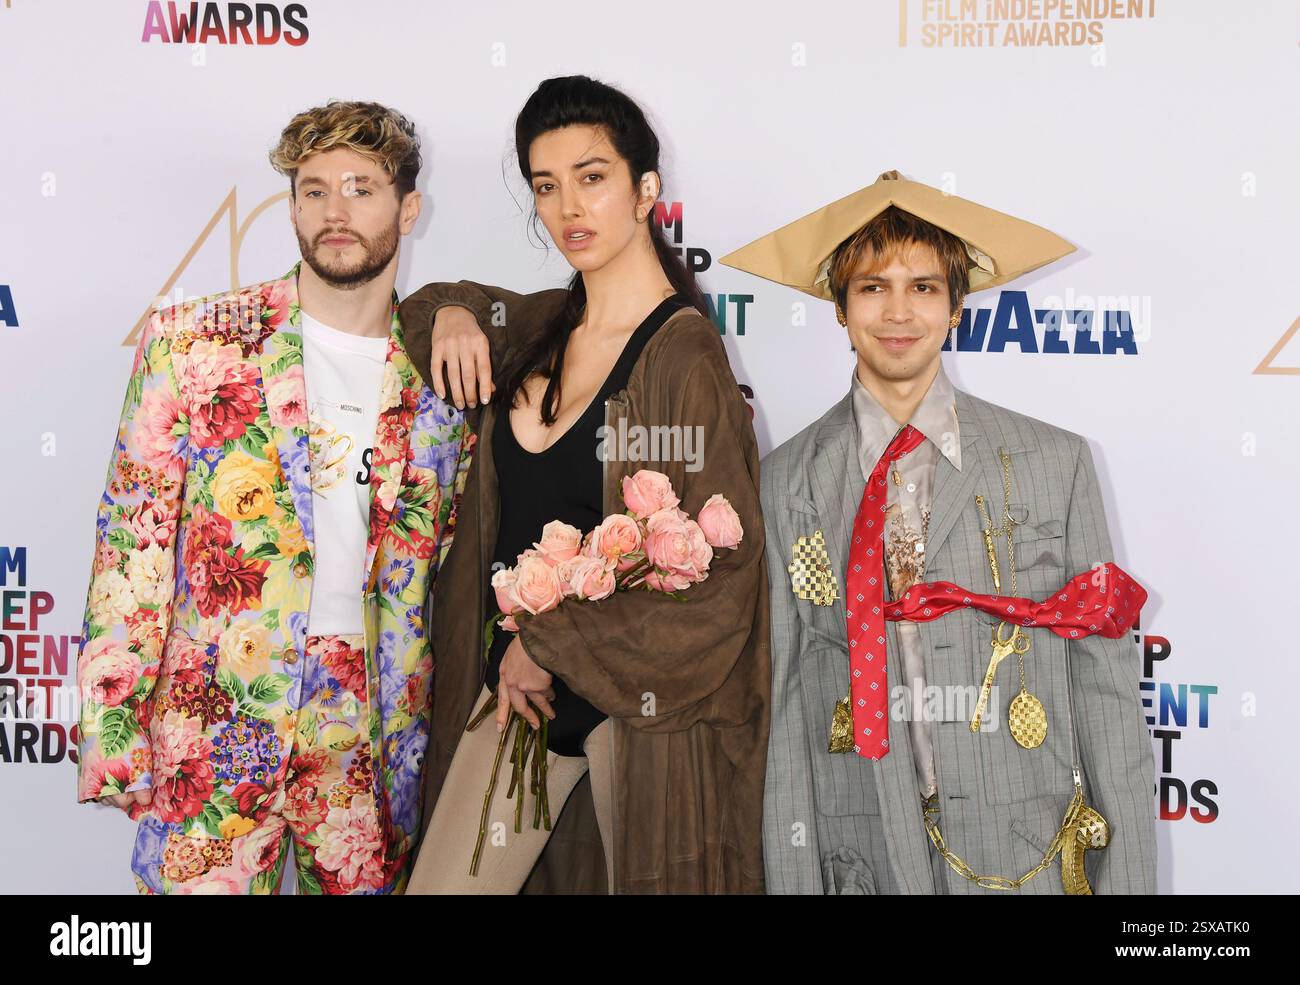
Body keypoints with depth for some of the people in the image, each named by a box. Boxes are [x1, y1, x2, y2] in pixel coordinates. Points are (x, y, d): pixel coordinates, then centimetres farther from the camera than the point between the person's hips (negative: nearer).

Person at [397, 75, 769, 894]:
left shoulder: (683, 353, -14)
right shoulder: (542, 328, 6)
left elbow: (721, 562, -17)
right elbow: (449, 303, 28)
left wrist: (553, 643, -10)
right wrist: (448, 313, 3)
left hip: (639, 695, -6)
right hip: (516, 678, 6)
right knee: (443, 881, 8)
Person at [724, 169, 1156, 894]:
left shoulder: (1056, 463, 0)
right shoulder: (788, 482, 1)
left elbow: (1104, 682, 0)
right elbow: (784, 695, 0)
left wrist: (1127, 877, -4)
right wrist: (794, 875, -3)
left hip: (1029, 856, 0)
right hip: (863, 856, 0)